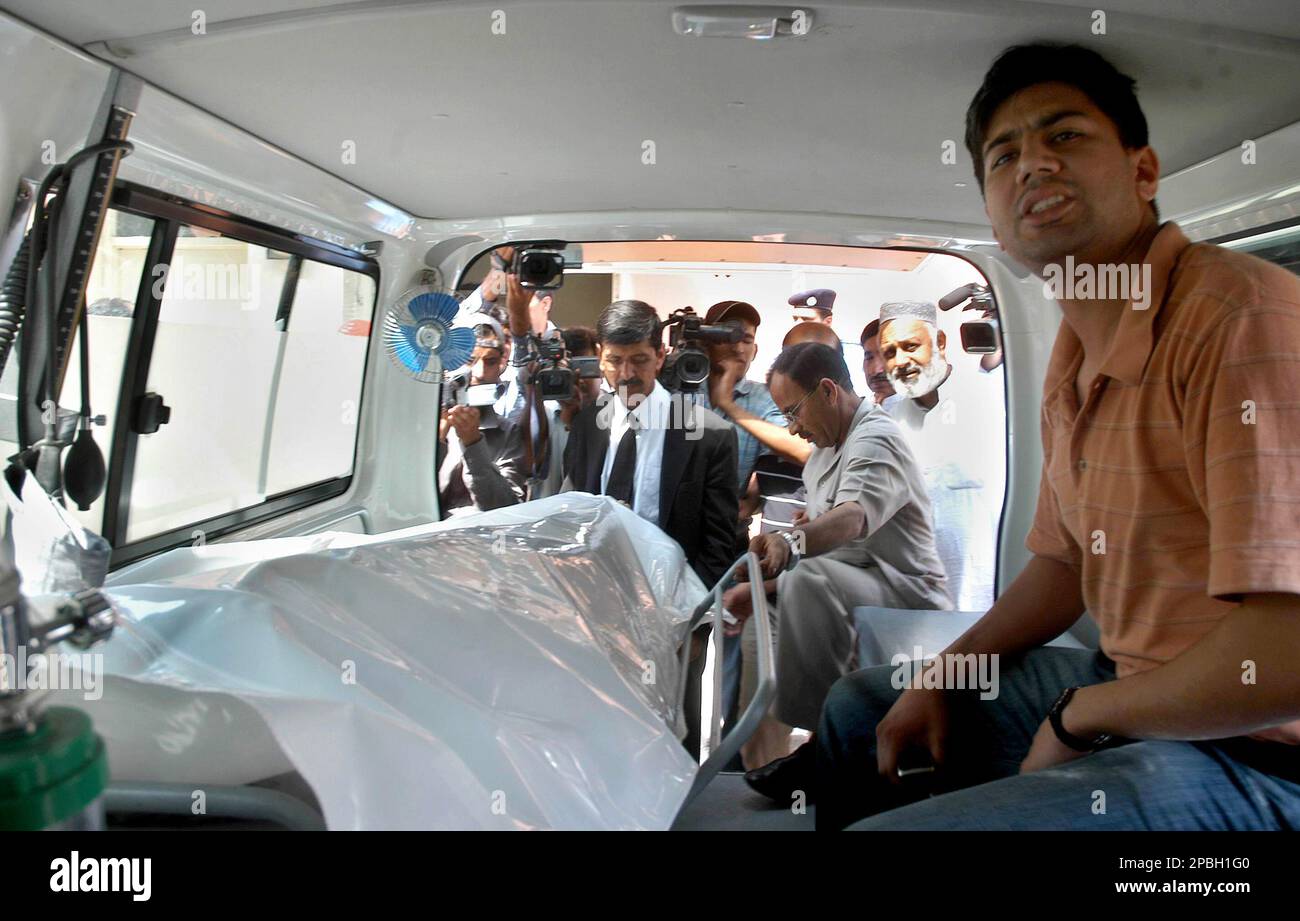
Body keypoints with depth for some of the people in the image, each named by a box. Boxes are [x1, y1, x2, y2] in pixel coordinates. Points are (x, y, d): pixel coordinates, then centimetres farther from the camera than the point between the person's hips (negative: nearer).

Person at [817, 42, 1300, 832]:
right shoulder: (1073, 362, 8)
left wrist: (1076, 716, -15)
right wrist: (941, 679, 9)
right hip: (1124, 691, 9)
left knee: (875, 765, -21)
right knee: (863, 706, 18)